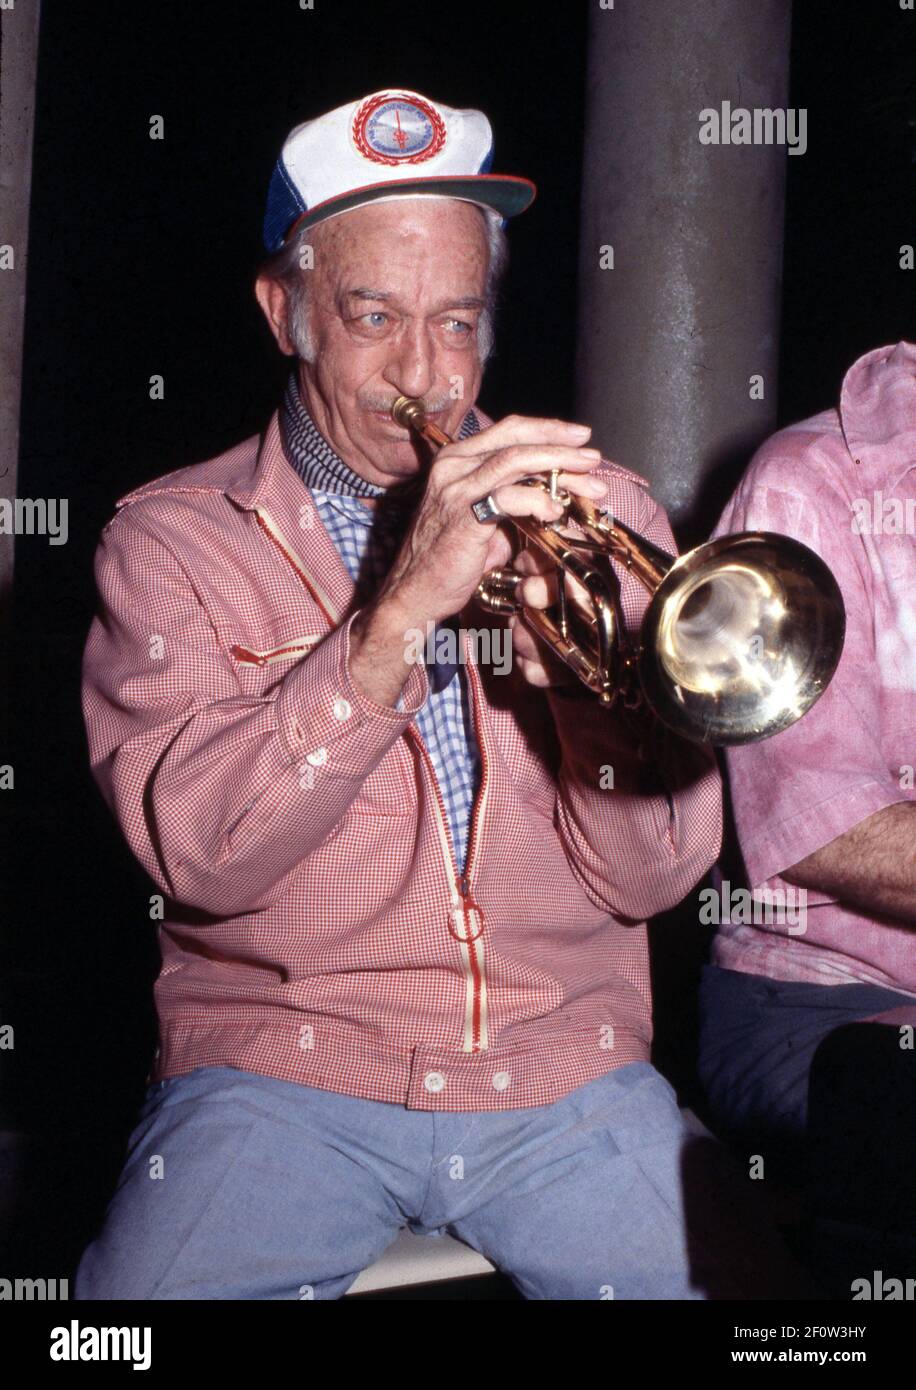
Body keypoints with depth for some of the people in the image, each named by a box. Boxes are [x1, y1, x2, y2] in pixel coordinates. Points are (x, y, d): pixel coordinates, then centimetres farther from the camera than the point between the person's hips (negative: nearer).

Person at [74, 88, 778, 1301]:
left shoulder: (598, 516, 7)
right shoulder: (170, 541, 2)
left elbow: (652, 874, 0)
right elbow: (201, 855, -14)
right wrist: (400, 612, -23)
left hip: (563, 1070, 2)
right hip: (283, 1059, -2)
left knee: (727, 1280, -18)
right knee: (161, 1284, -26)